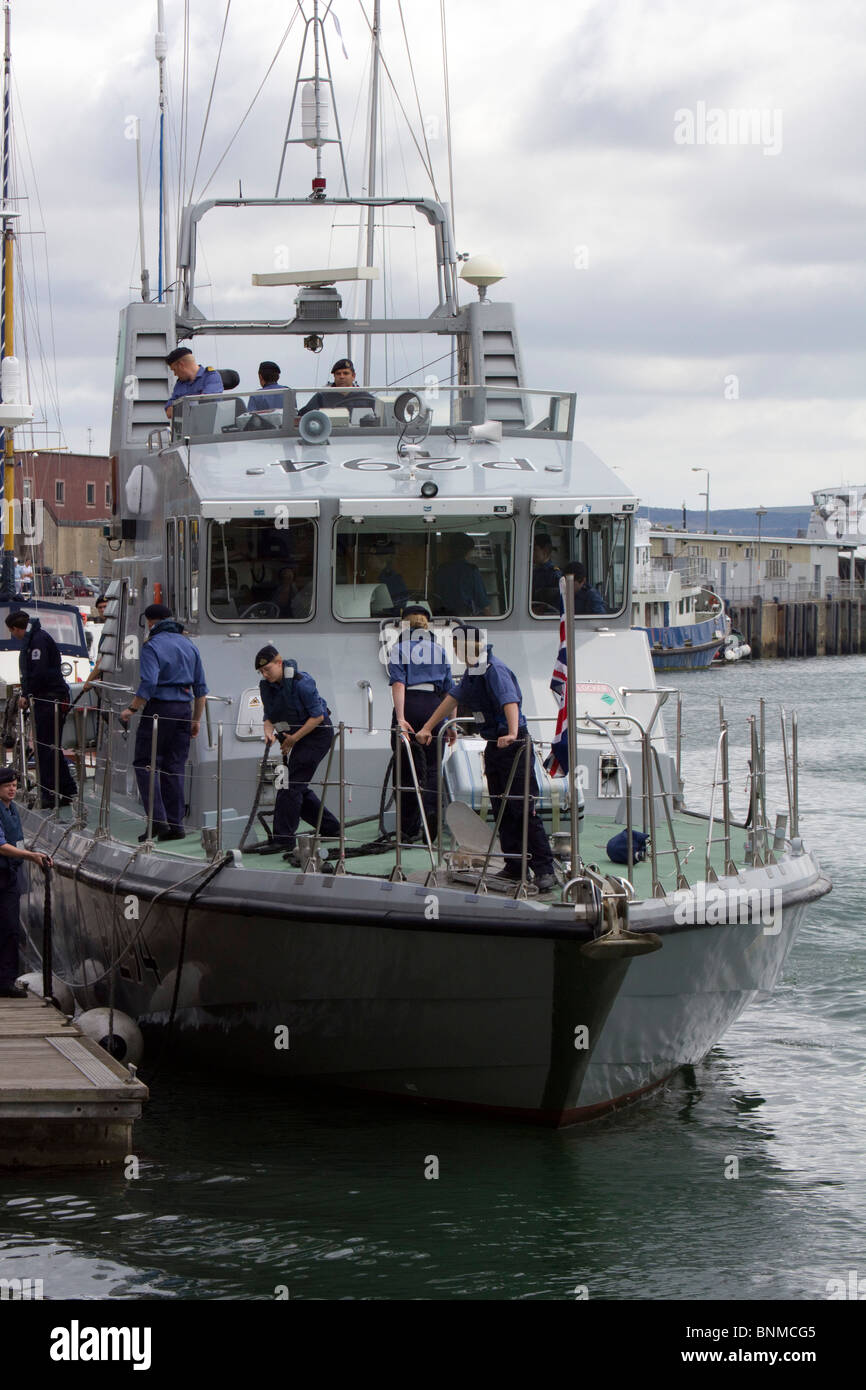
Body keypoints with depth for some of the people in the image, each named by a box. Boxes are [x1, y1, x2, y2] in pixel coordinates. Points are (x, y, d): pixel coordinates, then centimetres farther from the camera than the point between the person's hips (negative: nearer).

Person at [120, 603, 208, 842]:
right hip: (183, 710, 6)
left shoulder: (152, 646, -8)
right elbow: (200, 687, 16)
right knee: (175, 767, 9)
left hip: (159, 710, -6)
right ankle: (175, 824, 8)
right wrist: (197, 719, 21)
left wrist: (131, 710, -10)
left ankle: (157, 819, -11)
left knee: (145, 762, 1)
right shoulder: (189, 646, 14)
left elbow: (148, 685, -19)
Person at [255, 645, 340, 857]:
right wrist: (268, 732, -18)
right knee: (296, 786, 7)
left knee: (292, 783, -16)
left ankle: (283, 839, -18)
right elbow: (269, 716, 5)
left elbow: (318, 716, -20)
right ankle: (330, 827, 22)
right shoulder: (266, 686, -2)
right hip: (293, 736, 8)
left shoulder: (301, 682, -24)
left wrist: (294, 738, -20)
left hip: (317, 733, -8)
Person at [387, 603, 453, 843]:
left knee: (406, 768, 5)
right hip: (434, 706, 2)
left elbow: (398, 683, -8)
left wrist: (400, 718, -17)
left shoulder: (399, 648, 7)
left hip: (409, 705, -1)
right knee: (431, 767, 4)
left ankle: (408, 829, 6)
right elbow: (449, 690, 12)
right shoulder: (438, 650, 15)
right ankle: (431, 809, -24)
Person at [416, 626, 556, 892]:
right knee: (502, 810, 9)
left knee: (524, 809, -10)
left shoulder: (495, 669, -18)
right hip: (494, 745, 9)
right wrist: (427, 728, 23)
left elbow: (510, 701, -33)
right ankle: (514, 868, 14)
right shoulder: (473, 671, 11)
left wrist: (512, 734, -49)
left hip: (515, 744, -9)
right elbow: (453, 698, 23)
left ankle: (544, 870, -9)